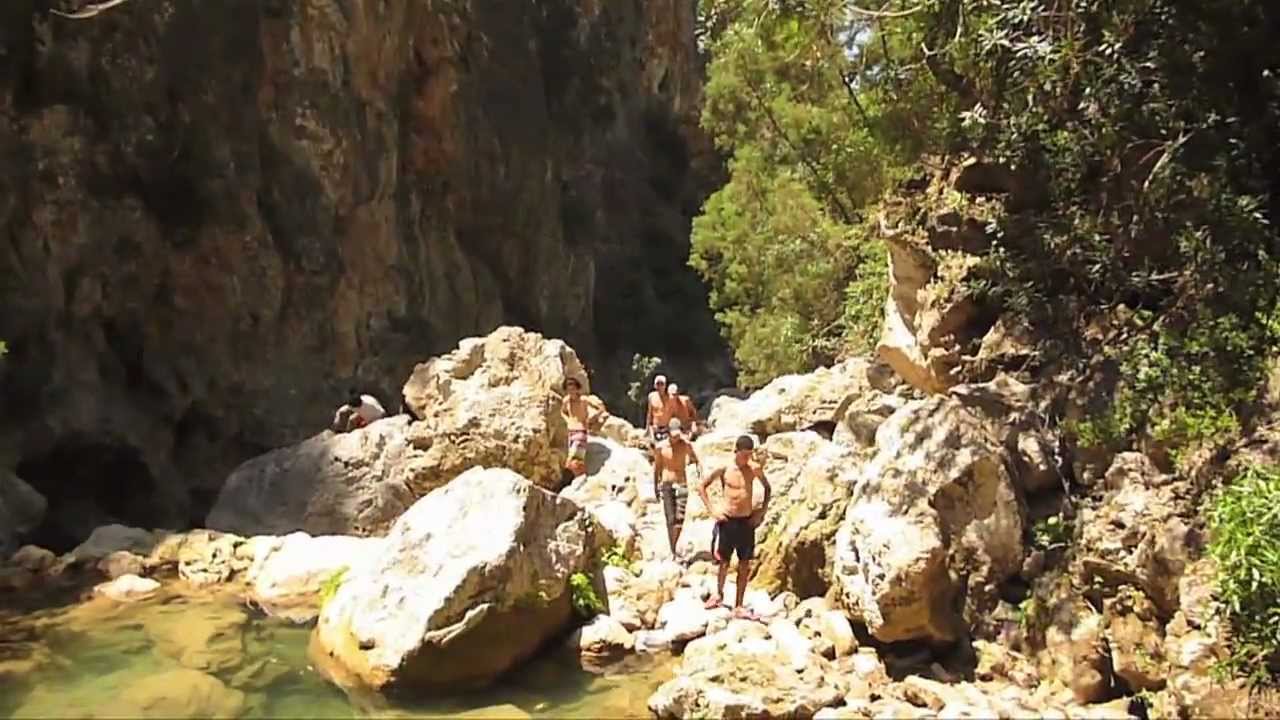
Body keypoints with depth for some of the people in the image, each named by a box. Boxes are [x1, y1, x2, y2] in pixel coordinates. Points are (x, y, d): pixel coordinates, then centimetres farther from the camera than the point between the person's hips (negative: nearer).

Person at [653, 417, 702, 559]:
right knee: (670, 519, -2)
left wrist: (699, 466, -18)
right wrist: (655, 487, 8)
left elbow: (695, 459, 6)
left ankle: (674, 546, 15)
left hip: (682, 484, 1)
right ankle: (672, 551, 7)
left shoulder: (686, 444, -6)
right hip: (666, 485, -1)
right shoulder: (660, 447, -7)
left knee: (680, 518, -5)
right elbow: (657, 467, 4)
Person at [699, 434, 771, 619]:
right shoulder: (723, 469, -7)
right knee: (723, 563, 5)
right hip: (726, 521, -2)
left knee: (744, 566, 4)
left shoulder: (755, 468, -1)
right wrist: (711, 510, -4)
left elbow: (767, 487, 15)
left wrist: (762, 511, 6)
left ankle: (738, 607, 13)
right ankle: (719, 594, 32)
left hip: (746, 521, 2)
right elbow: (702, 486, 2)